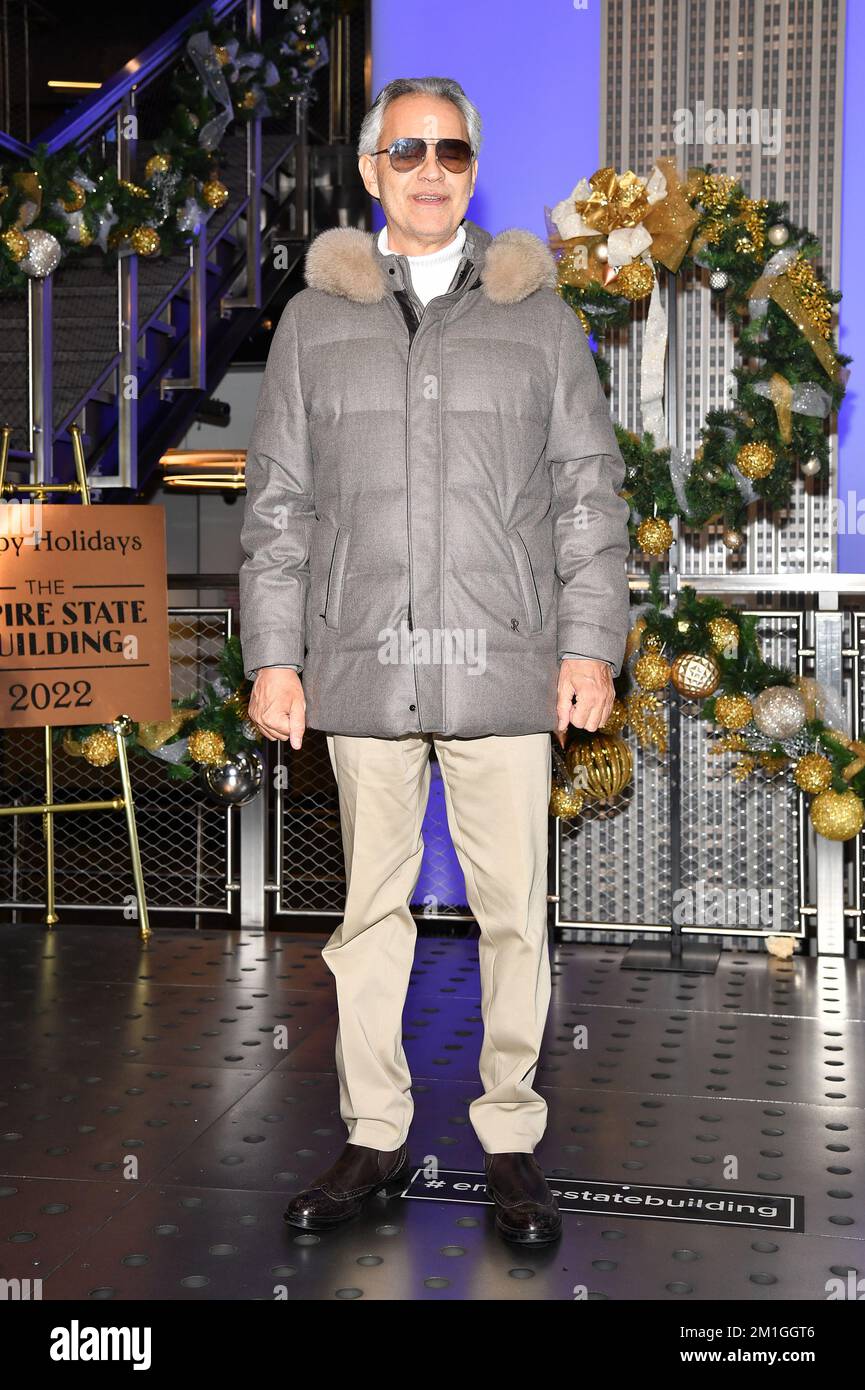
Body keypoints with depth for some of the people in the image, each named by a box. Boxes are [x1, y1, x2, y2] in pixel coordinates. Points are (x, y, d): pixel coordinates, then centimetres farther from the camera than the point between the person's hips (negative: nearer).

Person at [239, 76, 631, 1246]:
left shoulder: (538, 315, 10)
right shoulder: (315, 320, 11)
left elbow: (589, 493, 7)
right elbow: (278, 502, 9)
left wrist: (592, 644, -2)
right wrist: (273, 656, 2)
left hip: (504, 666, -1)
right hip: (363, 666, 1)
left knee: (513, 912, 1)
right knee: (372, 906, 8)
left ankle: (511, 1142, 16)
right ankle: (376, 1137, 21)